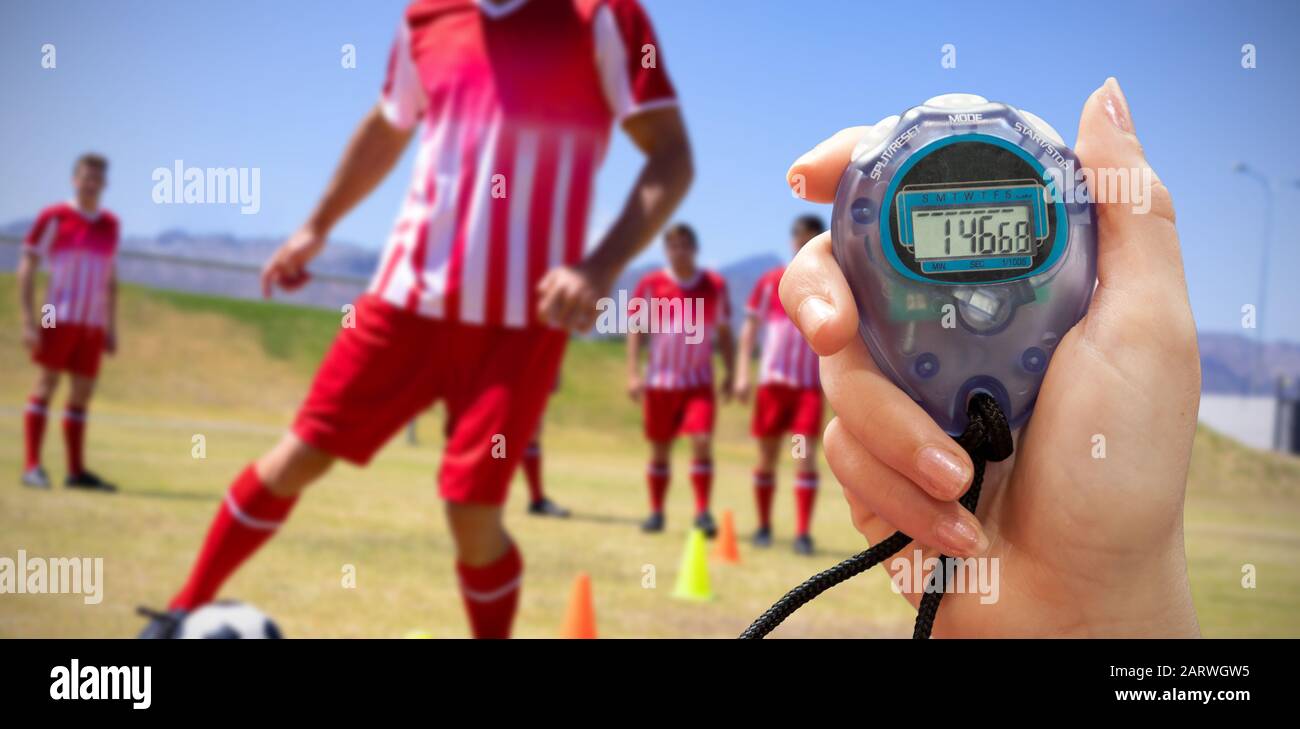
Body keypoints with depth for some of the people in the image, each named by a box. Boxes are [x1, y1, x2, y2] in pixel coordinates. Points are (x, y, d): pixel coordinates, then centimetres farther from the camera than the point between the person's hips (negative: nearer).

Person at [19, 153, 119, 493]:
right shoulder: (54, 218, -3)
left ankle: (76, 471, 10)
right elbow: (27, 267, -4)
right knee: (46, 385, -5)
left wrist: (111, 326, 17)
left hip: (93, 324, 5)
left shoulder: (111, 224, 12)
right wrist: (28, 319, -11)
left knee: (83, 393, 6)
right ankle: (32, 465, -2)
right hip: (59, 318, -5)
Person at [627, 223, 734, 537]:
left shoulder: (715, 285, 1)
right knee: (659, 449, 7)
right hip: (660, 381, 0)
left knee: (702, 442, -14)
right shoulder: (650, 284, -2)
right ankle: (656, 512, 20)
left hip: (699, 382, 0)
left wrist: (728, 373, 5)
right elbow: (635, 330, -1)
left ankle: (703, 512, -8)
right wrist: (633, 373, -9)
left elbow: (724, 332, 9)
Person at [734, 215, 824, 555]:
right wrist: (742, 373, -2)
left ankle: (803, 533, -6)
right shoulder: (770, 282, 5)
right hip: (773, 381, 1)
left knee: (806, 456, -9)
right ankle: (763, 526, 20)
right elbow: (749, 328, 7)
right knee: (767, 457, 7)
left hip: (811, 385, -1)